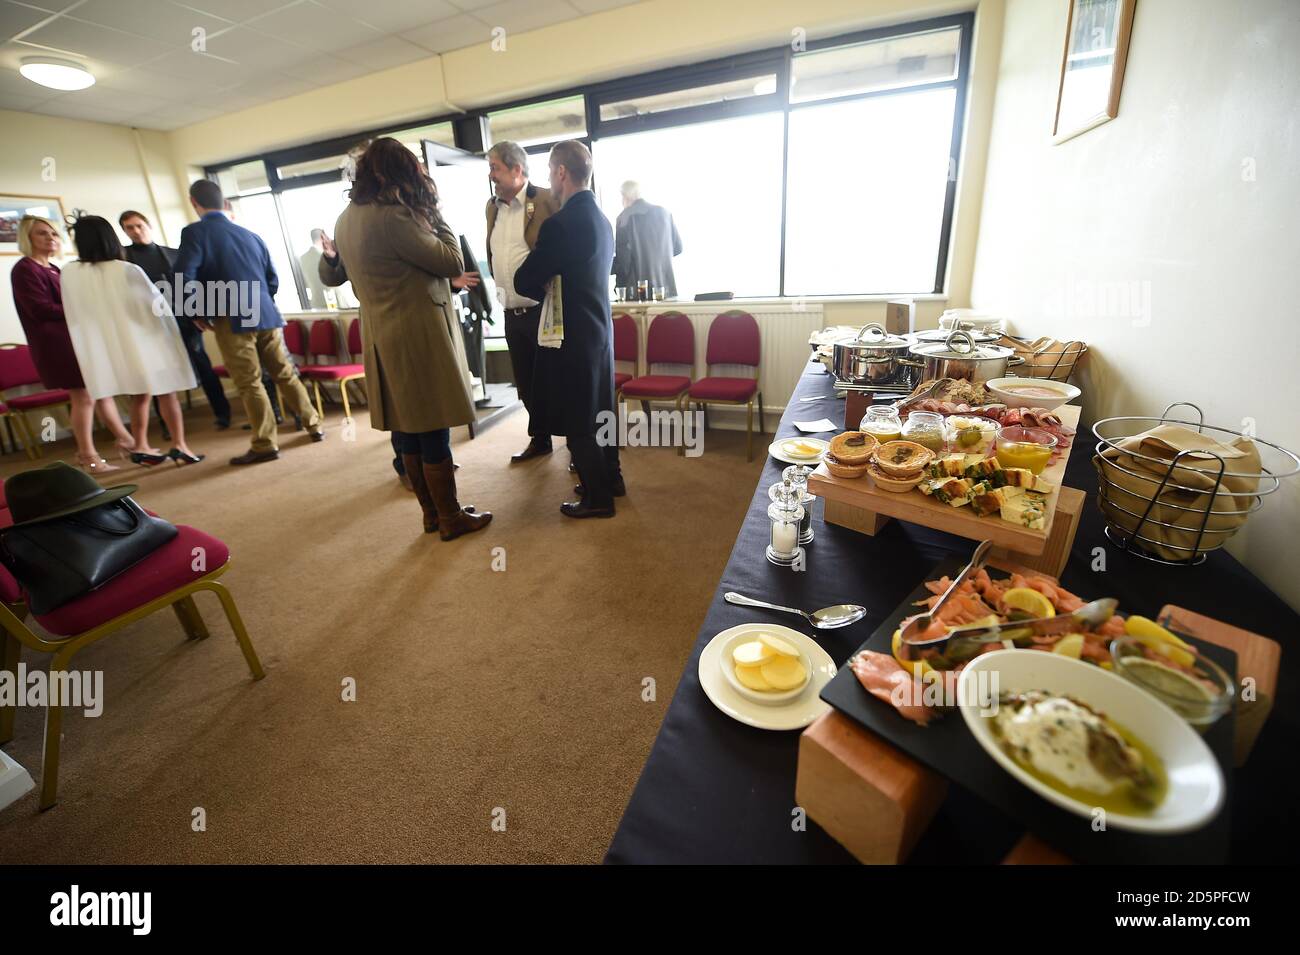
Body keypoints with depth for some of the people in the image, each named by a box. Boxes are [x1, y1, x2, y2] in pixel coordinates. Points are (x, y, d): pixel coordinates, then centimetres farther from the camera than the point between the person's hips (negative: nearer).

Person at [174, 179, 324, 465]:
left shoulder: (195, 232, -3)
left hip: (231, 321, -5)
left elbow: (184, 278, -13)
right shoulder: (251, 235, 13)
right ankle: (314, 425, 18)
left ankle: (265, 445, 2)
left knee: (249, 384, -1)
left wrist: (198, 314, 2)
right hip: (266, 315, 5)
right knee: (285, 373, 13)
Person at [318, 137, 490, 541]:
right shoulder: (394, 216, -16)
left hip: (382, 337, 9)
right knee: (434, 431, 0)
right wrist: (436, 217, 1)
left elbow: (333, 276, 22)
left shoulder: (347, 218, 11)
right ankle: (451, 518, 12)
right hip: (418, 336, -9)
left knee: (408, 430, 13)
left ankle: (431, 512, 25)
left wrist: (329, 257, 41)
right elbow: (453, 264, -11)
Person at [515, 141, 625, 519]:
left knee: (578, 422, 2)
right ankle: (610, 478, 33)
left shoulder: (560, 223, -19)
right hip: (600, 329, 9)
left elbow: (523, 281, -15)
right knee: (599, 411, 19)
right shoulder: (601, 218, 9)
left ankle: (598, 498, 13)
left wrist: (547, 289, 4)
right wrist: (556, 286, 7)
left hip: (572, 337, -9)